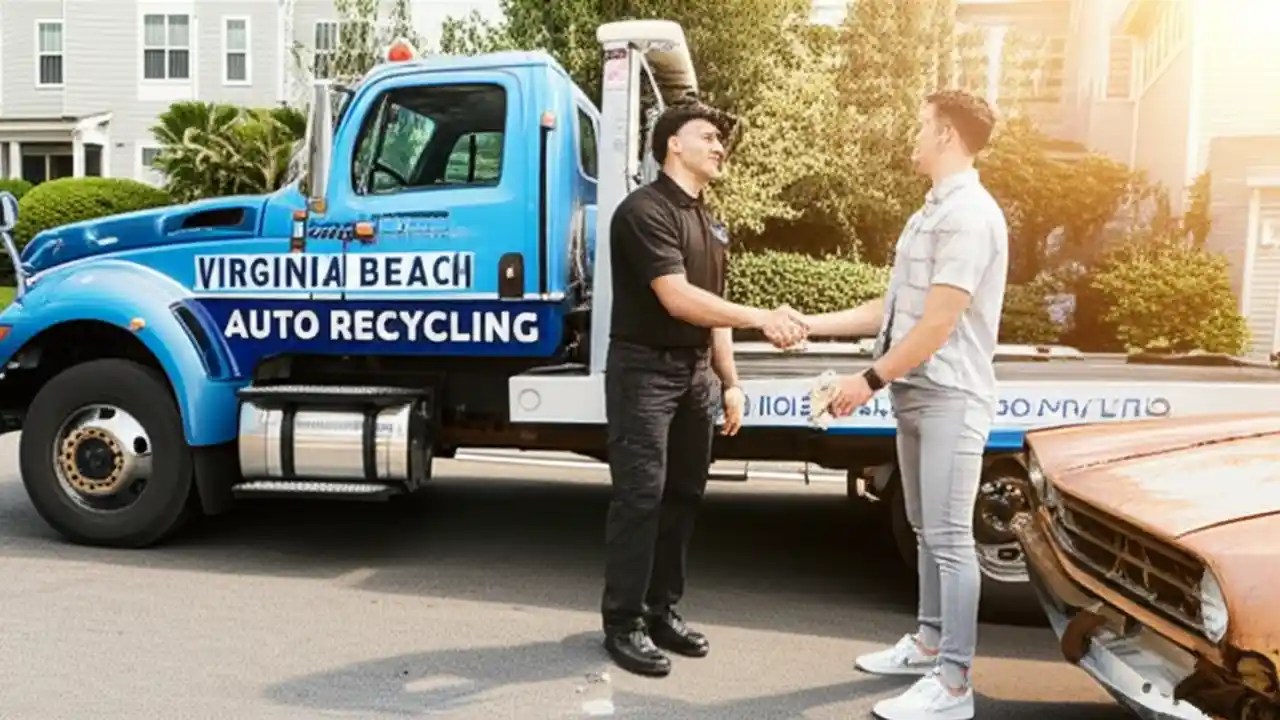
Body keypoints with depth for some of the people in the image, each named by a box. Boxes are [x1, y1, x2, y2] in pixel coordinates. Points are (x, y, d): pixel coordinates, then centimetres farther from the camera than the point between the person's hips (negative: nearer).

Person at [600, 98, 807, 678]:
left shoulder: (707, 221, 16)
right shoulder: (645, 210, -12)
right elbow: (678, 299, -22)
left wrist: (730, 381, 14)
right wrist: (761, 317, -26)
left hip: (695, 372, 8)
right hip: (645, 370, -8)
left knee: (683, 495, 10)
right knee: (640, 496, -6)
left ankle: (662, 610, 22)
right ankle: (623, 622, 5)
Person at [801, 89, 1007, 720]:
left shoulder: (970, 214, -14)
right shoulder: (931, 213, 16)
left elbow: (940, 321, -20)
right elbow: (890, 310, 16)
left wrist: (871, 378, -17)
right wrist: (808, 324, 13)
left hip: (950, 398, -9)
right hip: (916, 395, 10)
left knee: (949, 537, -6)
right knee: (927, 530, 17)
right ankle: (928, 642, 31)